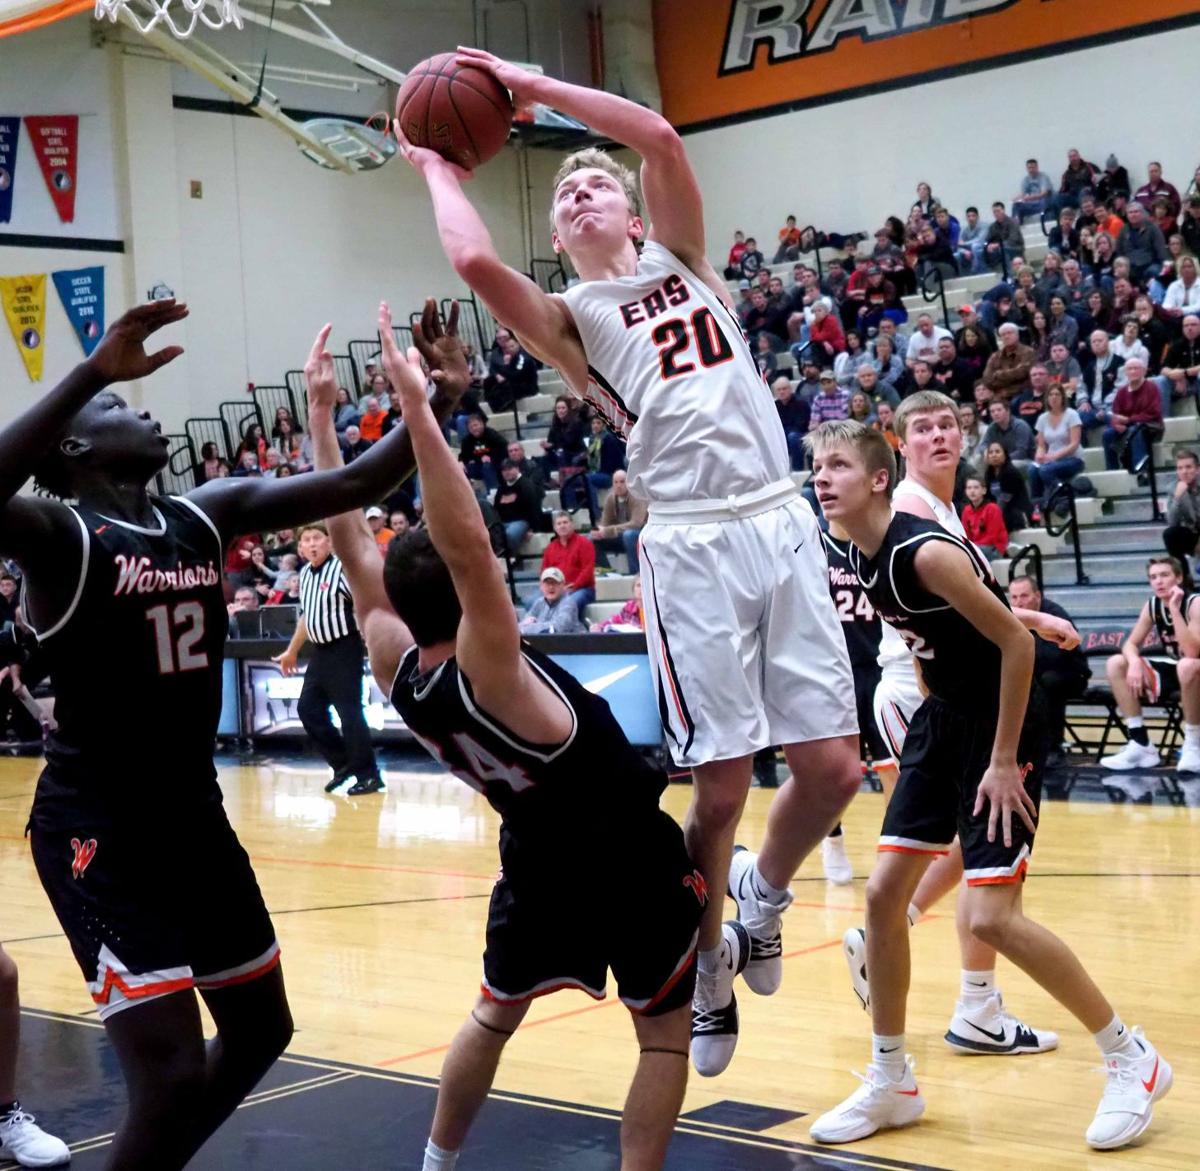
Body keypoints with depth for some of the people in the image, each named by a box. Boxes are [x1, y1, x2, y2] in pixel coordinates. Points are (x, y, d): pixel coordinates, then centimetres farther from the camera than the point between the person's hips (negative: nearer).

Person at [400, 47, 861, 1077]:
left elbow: (660, 137, 2)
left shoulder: (682, 261, 18)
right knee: (721, 787, -5)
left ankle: (763, 895, 29)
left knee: (833, 769, 0)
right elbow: (475, 261, -11)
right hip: (693, 547, -3)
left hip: (783, 525, 3)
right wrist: (438, 168, 7)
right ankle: (705, 973, 18)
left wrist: (532, 86, 6)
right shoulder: (569, 320, 9)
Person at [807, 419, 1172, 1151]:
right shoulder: (863, 559, 3)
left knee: (990, 917, -14)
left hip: (1000, 729, -9)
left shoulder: (925, 552, -24)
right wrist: (933, 720, 17)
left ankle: (1132, 1059, 5)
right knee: (884, 893, 4)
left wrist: (1004, 760, -20)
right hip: (944, 721, 9)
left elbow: (1016, 643, -22)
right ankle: (891, 1083, 17)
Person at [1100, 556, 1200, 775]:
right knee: (1116, 664, -8)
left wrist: (1174, 608, -33)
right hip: (1174, 670, 7)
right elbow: (1131, 643, 1)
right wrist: (1135, 662, -22)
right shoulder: (1152, 605, -1)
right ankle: (1141, 744, -10)